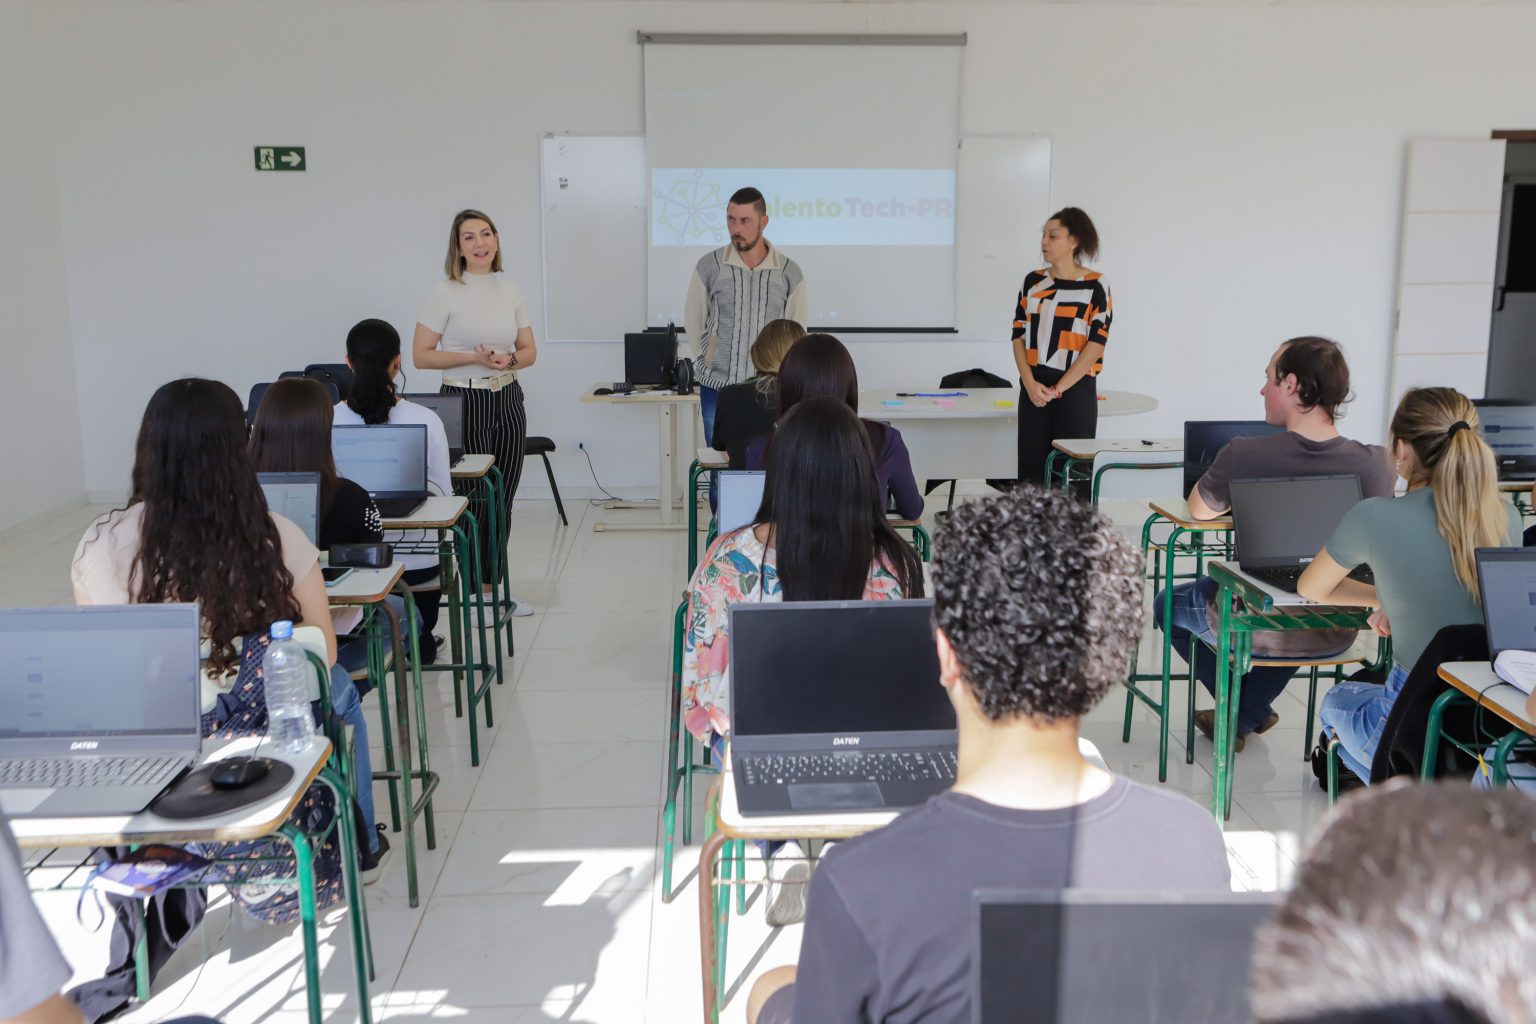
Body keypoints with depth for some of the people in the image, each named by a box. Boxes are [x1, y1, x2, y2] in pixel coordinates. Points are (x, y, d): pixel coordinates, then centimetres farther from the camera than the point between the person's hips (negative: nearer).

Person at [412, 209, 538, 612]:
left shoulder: (511, 290, 8)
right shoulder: (445, 292, -7)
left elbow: (529, 351, 12)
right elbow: (421, 355, -8)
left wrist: (510, 360, -10)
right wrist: (473, 358, -18)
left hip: (508, 400, 5)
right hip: (465, 402, -5)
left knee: (503, 500, 10)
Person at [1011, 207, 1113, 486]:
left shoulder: (1095, 285, -2)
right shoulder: (1033, 281, 9)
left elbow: (1097, 342, -8)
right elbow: (1019, 335, 7)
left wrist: (1058, 388, -12)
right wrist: (1030, 384, -7)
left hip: (1075, 390, -3)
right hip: (1035, 390, 4)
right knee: (1031, 472, 3)